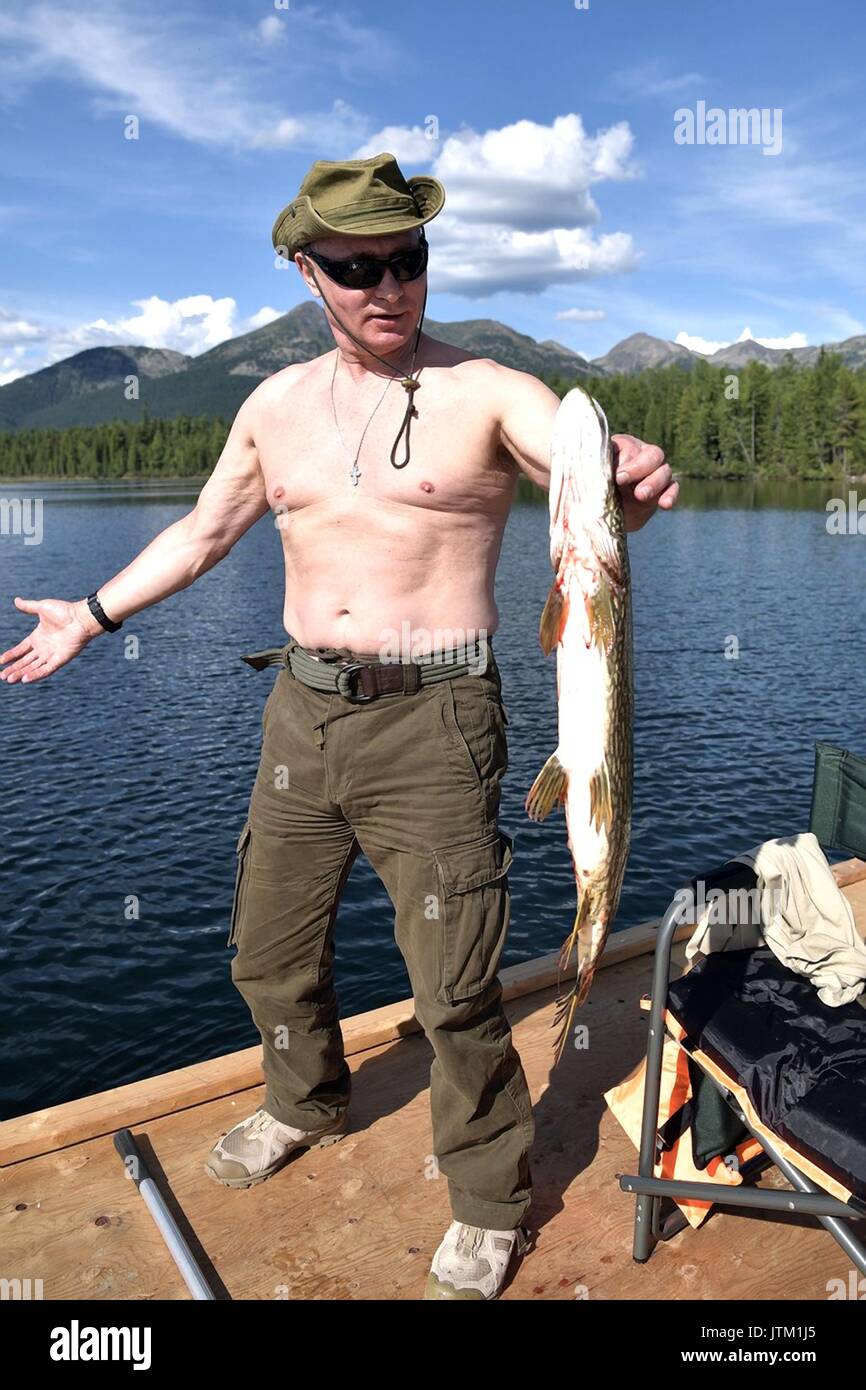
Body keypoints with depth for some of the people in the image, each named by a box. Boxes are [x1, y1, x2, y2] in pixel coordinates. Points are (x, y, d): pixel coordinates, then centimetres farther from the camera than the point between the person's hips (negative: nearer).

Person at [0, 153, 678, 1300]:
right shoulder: (276, 406, 9)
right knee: (270, 954, 19)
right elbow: (204, 532, 20)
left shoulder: (487, 393, -5)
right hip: (304, 710, 5)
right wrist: (94, 615, 22)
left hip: (431, 721, -5)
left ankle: (491, 1203, 27)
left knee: (454, 992, 0)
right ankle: (306, 1103, 50)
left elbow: (597, 486, -17)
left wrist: (633, 481, -41)